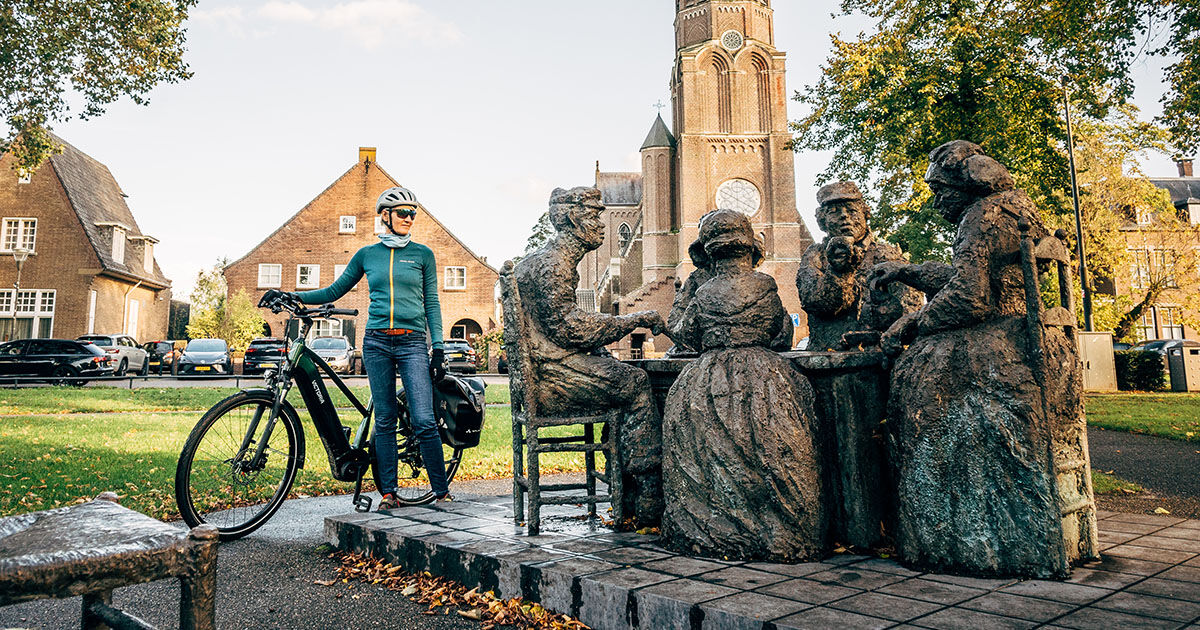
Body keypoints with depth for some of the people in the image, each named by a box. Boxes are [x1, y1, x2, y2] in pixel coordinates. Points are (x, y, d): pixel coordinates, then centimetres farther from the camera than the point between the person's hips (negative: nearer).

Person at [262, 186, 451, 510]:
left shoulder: (423, 254, 7)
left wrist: (438, 349, -1)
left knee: (424, 421, -10)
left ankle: (442, 491, 1)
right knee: (384, 420, 4)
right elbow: (334, 291, 18)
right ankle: (388, 492, 12)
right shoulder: (367, 255, 12)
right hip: (377, 342, 2)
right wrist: (294, 297, 5)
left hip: (412, 343, -2)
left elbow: (432, 304, 6)